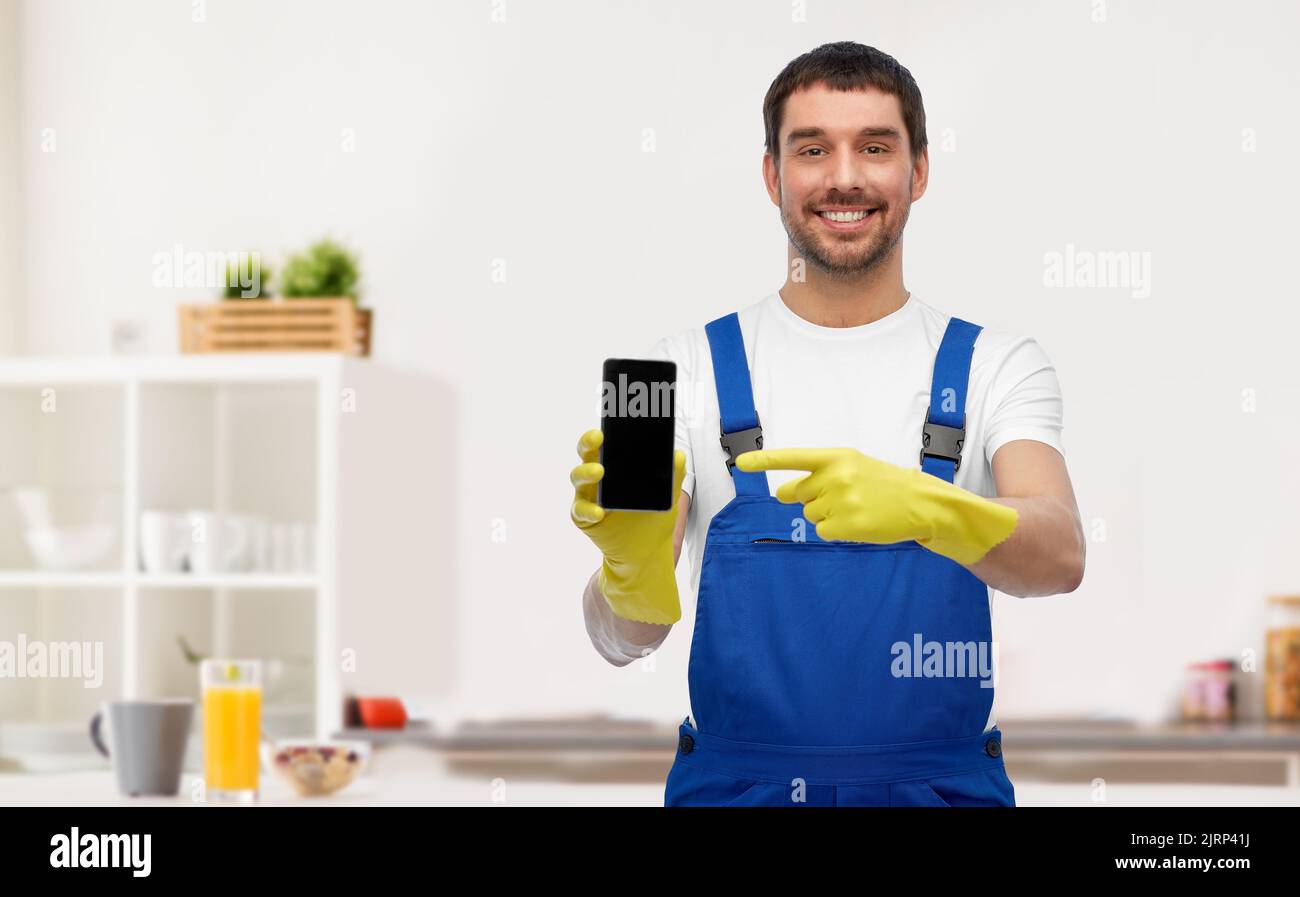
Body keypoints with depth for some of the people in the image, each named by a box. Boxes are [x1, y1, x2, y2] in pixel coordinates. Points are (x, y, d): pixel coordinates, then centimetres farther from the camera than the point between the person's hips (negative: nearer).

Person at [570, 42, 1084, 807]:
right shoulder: (692, 369, 1)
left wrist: (920, 505, -38)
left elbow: (1060, 558, -19)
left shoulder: (999, 366, 0)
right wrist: (631, 564, -32)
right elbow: (626, 636, -9)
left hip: (941, 789, 0)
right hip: (734, 786, 0)